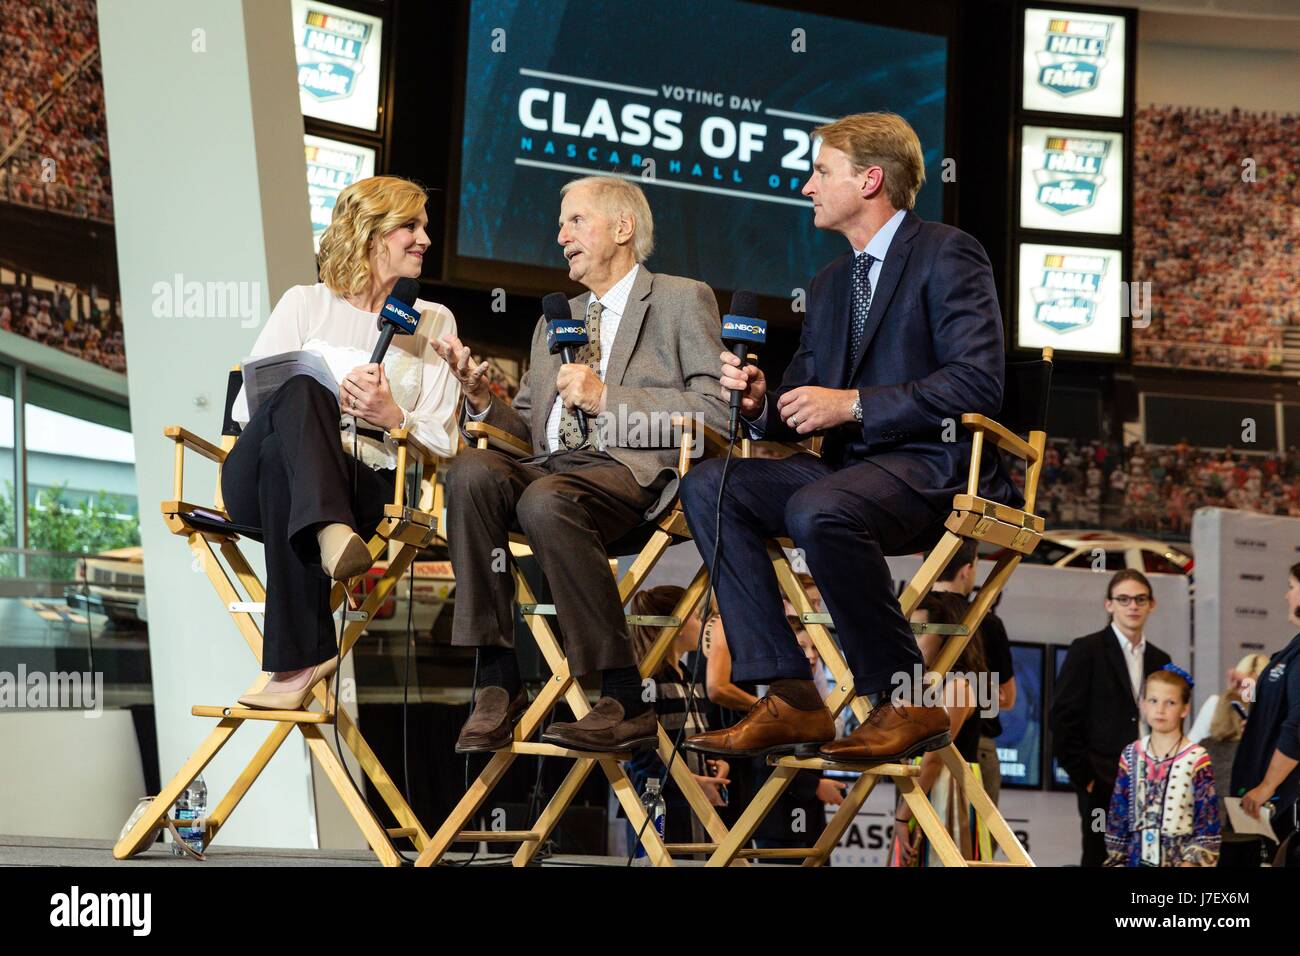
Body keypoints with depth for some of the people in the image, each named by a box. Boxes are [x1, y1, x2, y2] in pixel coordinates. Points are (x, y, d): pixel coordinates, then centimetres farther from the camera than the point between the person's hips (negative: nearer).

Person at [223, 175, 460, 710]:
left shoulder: (432, 323, 21)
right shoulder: (305, 305, 18)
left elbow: (443, 442, 14)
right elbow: (245, 407, 8)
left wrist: (393, 416, -8)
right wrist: (327, 403, -9)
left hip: (360, 485, 0)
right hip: (255, 482, 0)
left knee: (283, 456, -39)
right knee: (301, 390, -36)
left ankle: (297, 664, -51)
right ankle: (331, 536, -61)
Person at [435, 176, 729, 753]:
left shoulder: (683, 301, 11)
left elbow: (717, 412, -3)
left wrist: (606, 397, -8)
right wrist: (482, 397, 4)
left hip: (634, 470, -5)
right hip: (552, 465, 5)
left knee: (545, 502, -37)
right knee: (472, 469, -28)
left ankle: (624, 702, -30)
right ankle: (498, 680, -28)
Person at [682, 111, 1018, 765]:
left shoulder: (947, 256, -3)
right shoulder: (829, 285, 23)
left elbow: (978, 383, -15)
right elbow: (800, 408, 21)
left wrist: (852, 404, -18)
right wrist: (761, 403, -4)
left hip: (935, 467, -8)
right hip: (851, 468, 8)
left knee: (817, 510, -36)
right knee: (708, 486, -13)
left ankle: (909, 703, -21)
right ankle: (791, 700, -20)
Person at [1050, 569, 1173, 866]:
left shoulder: (1159, 660, 14)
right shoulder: (1087, 650, -2)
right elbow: (1062, 719, -6)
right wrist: (1083, 775, -8)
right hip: (1103, 784, -5)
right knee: (1102, 859, -5)